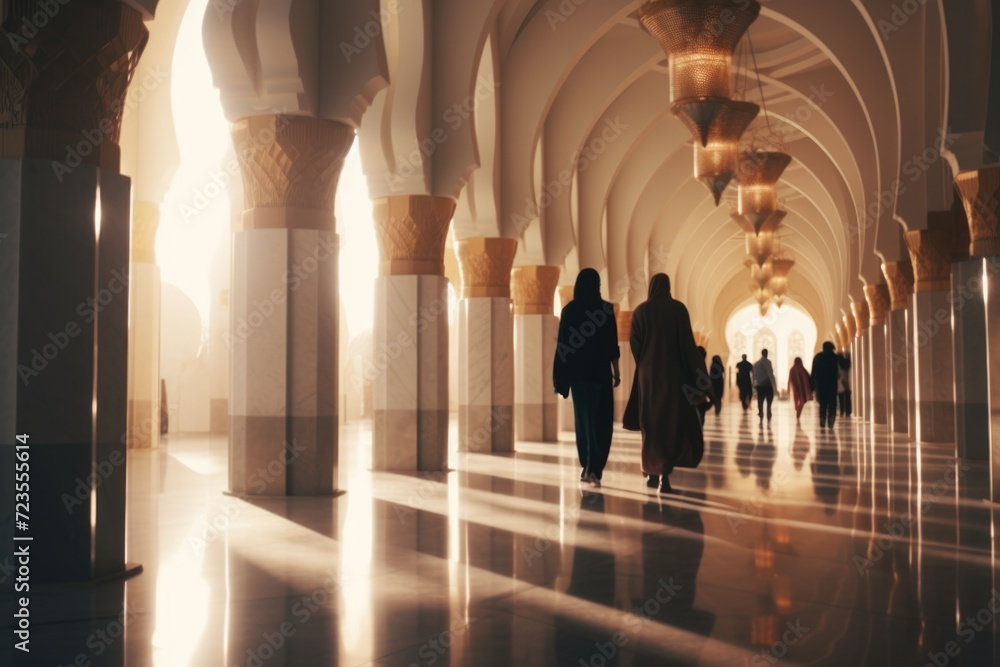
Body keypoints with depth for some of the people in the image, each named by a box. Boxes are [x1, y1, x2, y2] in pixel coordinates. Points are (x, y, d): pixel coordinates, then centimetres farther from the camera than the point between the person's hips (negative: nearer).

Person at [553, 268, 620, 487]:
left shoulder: (569, 309, 1)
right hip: (599, 371, -3)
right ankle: (594, 468, -10)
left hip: (577, 371, 3)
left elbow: (562, 343, 2)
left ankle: (587, 468, 16)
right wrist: (616, 371, 2)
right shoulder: (605, 309, -7)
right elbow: (612, 344, -7)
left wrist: (562, 377, 8)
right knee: (601, 421, 3)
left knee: (583, 419, 13)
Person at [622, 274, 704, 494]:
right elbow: (688, 342, -6)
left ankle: (652, 472, 16)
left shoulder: (641, 311, 2)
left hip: (648, 372, 2)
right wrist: (697, 372, 1)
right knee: (672, 421, 0)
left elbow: (634, 343, -1)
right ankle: (664, 474, -14)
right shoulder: (678, 308, -2)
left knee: (651, 421, 13)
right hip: (673, 371, -2)